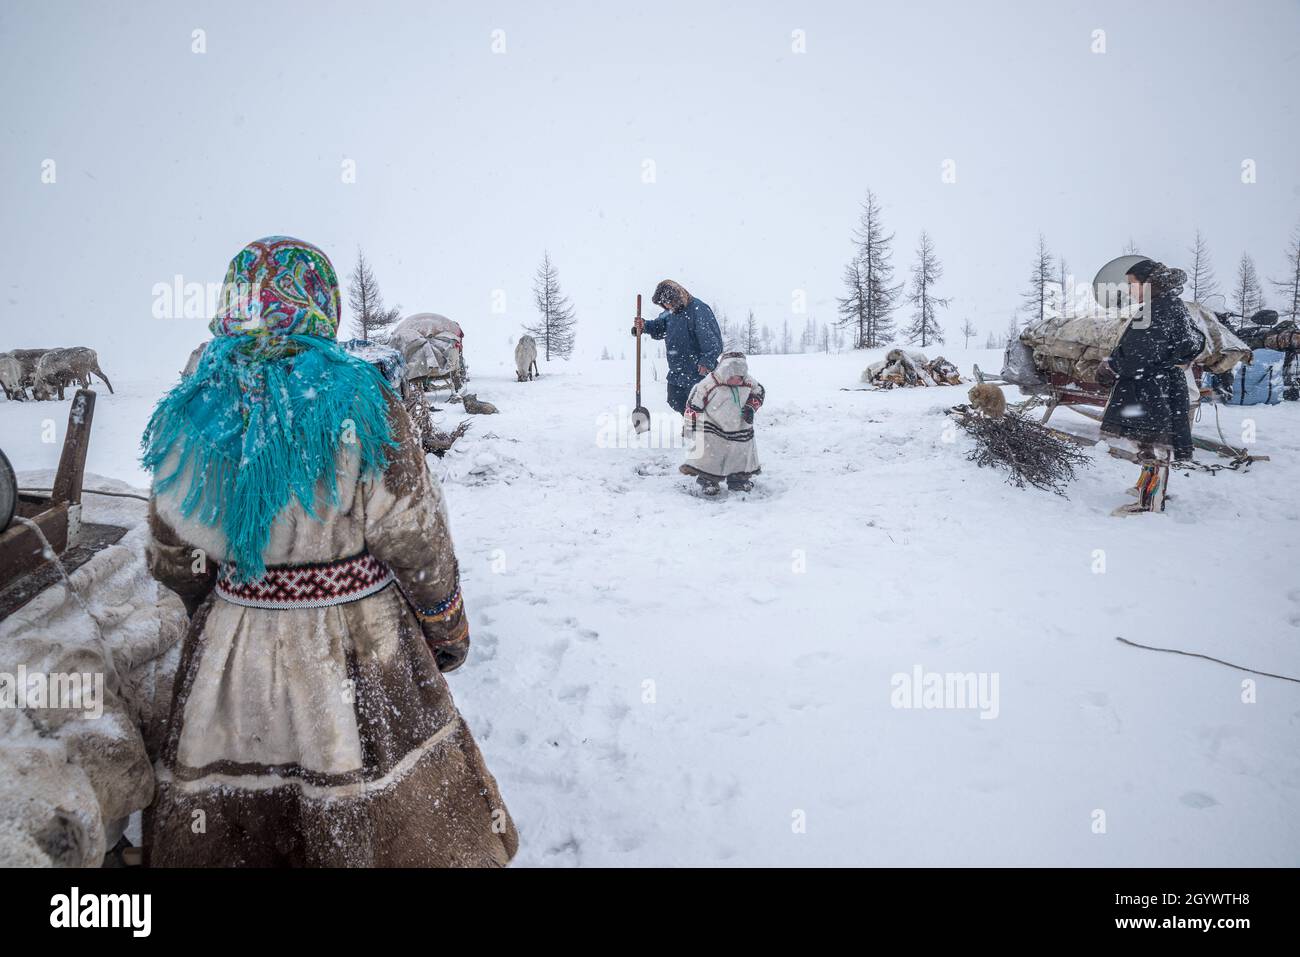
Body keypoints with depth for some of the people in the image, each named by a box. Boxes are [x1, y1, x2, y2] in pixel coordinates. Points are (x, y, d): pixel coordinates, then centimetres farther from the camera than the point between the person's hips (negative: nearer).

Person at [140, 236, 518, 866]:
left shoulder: (183, 417, -4)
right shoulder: (358, 403, -16)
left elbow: (173, 560, 6)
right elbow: (414, 538, -11)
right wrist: (448, 626, 3)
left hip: (231, 651, 4)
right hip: (356, 645, -3)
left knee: (223, 827, 22)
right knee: (374, 820, 14)